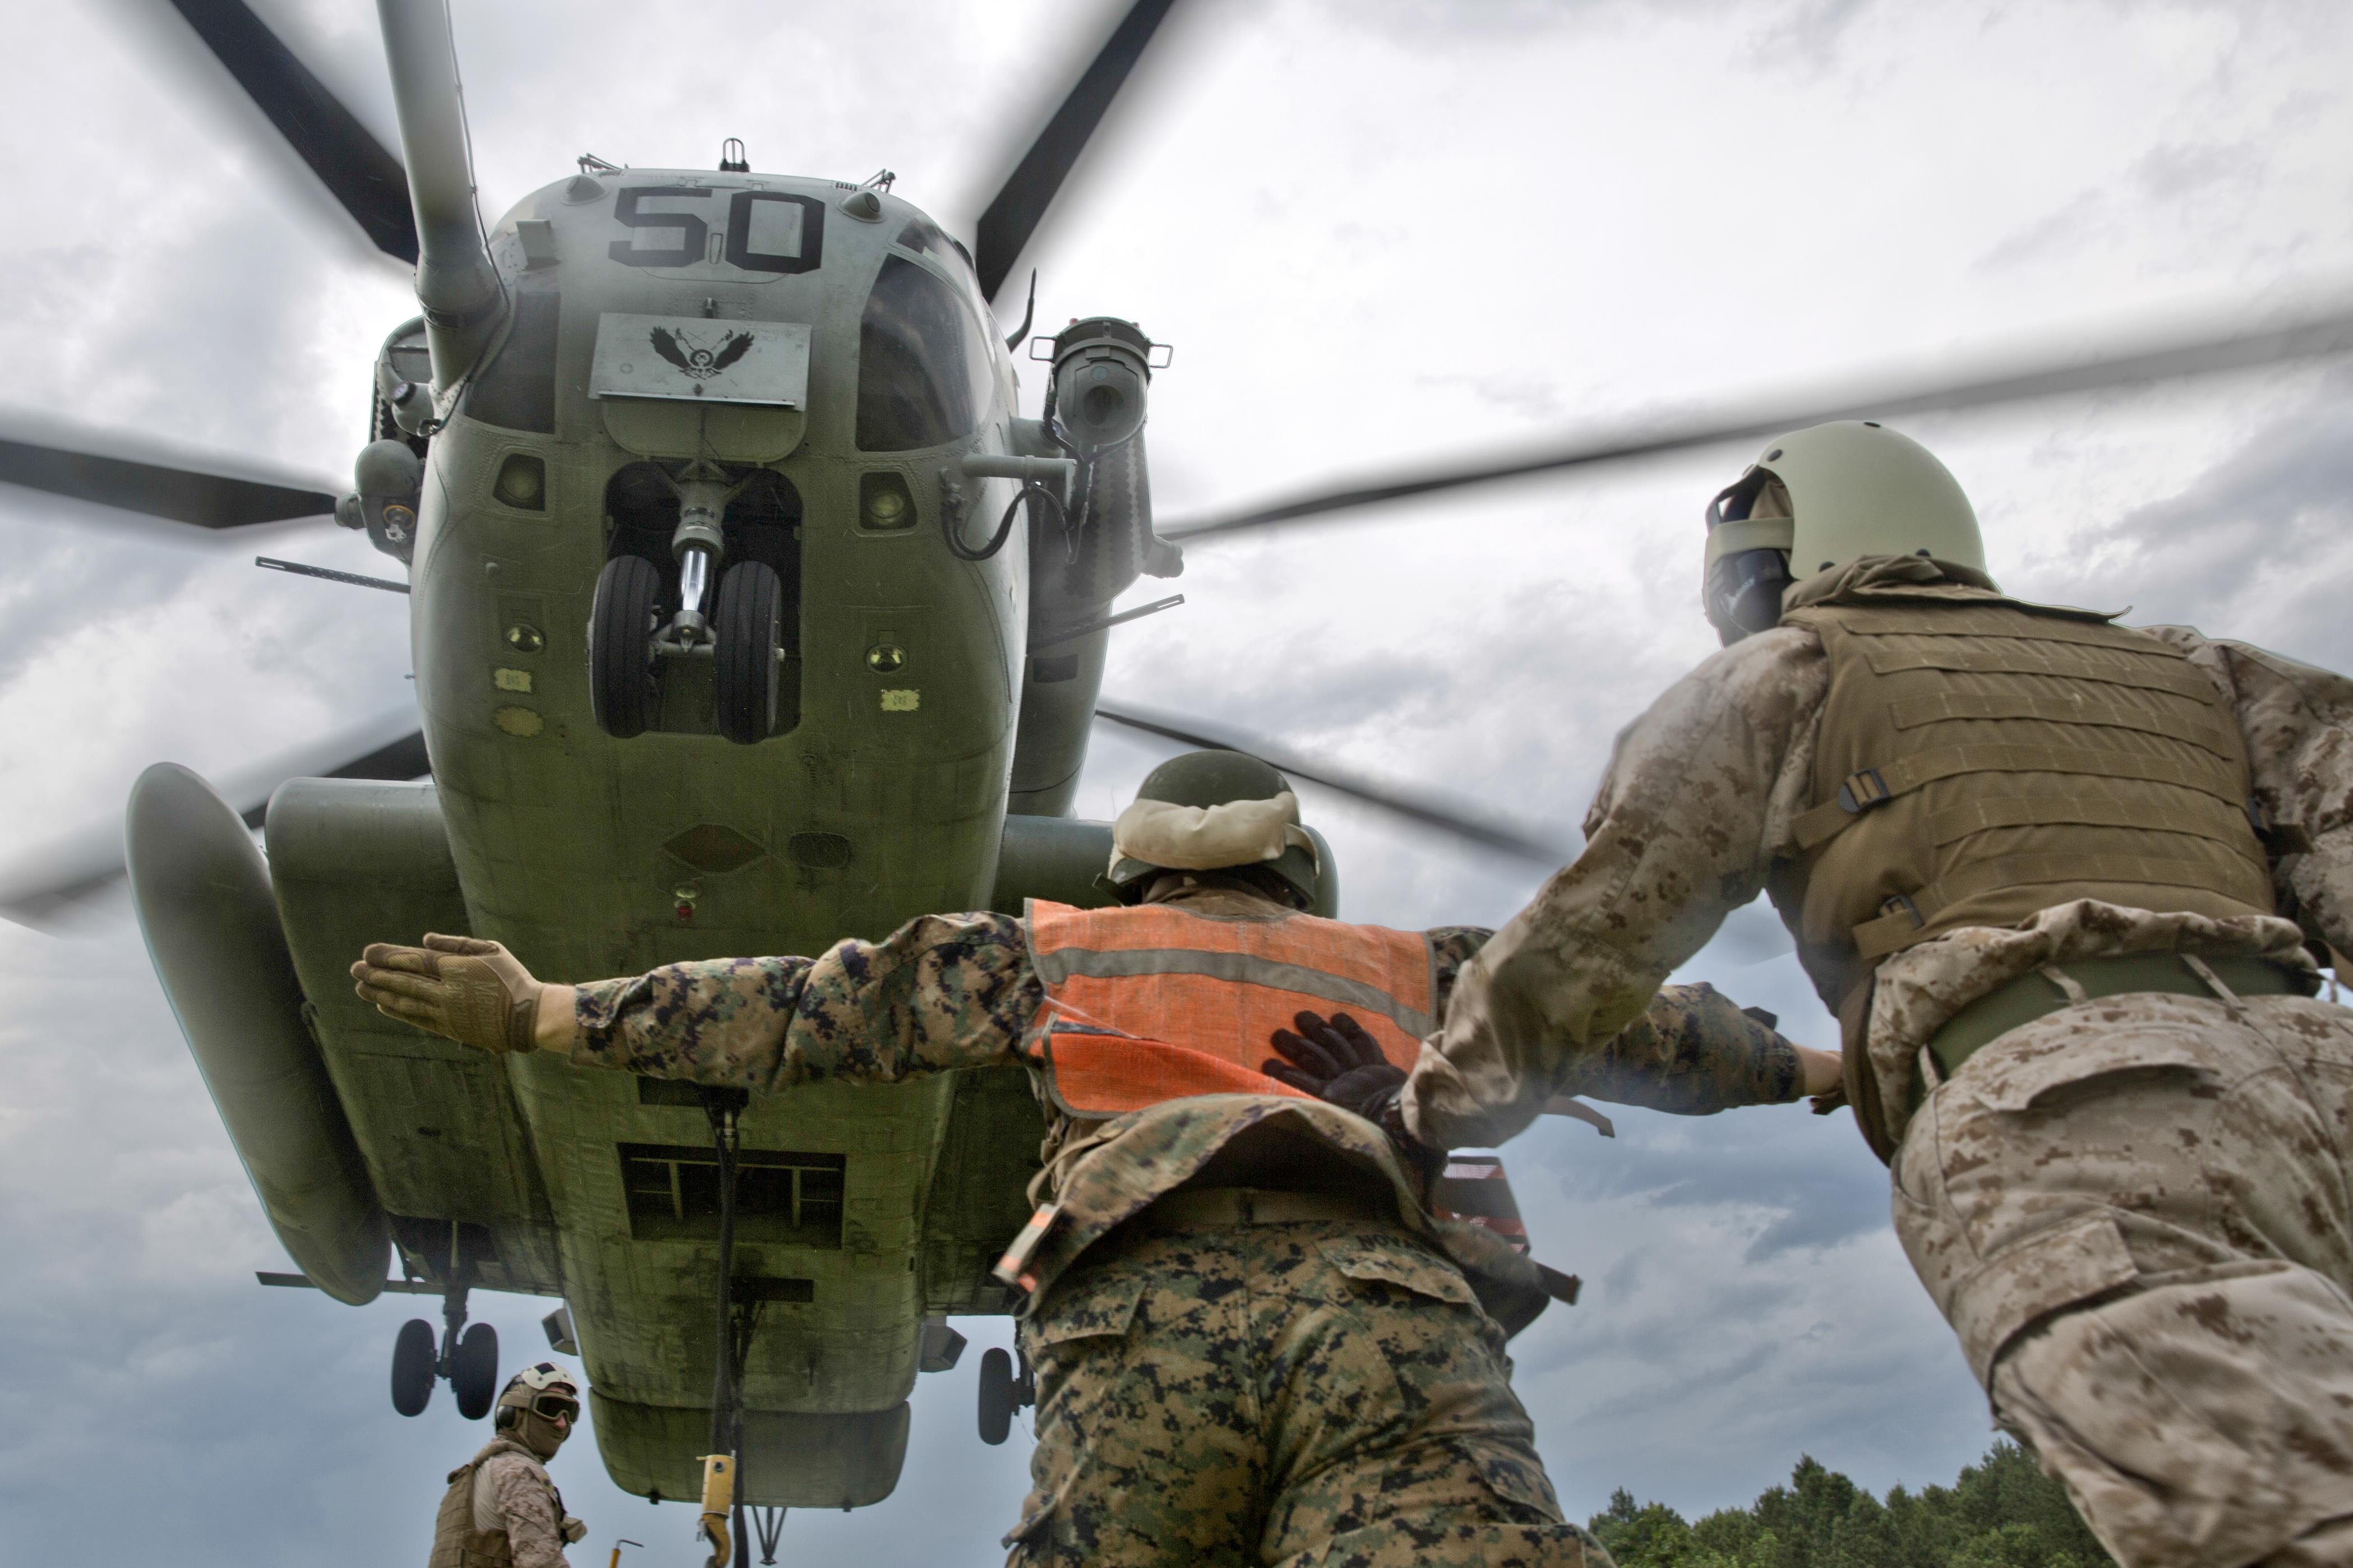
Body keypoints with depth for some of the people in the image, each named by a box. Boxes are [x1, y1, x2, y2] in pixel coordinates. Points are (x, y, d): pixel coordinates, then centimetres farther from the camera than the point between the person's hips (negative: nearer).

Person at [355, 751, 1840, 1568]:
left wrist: (554, 1013, 41)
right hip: (1387, 1304, 0)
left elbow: (803, 1009, 32)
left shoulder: (1061, 949, 31)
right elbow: (1637, 1027, 41)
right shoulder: (1412, 970, 34)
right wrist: (1808, 1066, 58)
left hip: (1146, 1320, 0)